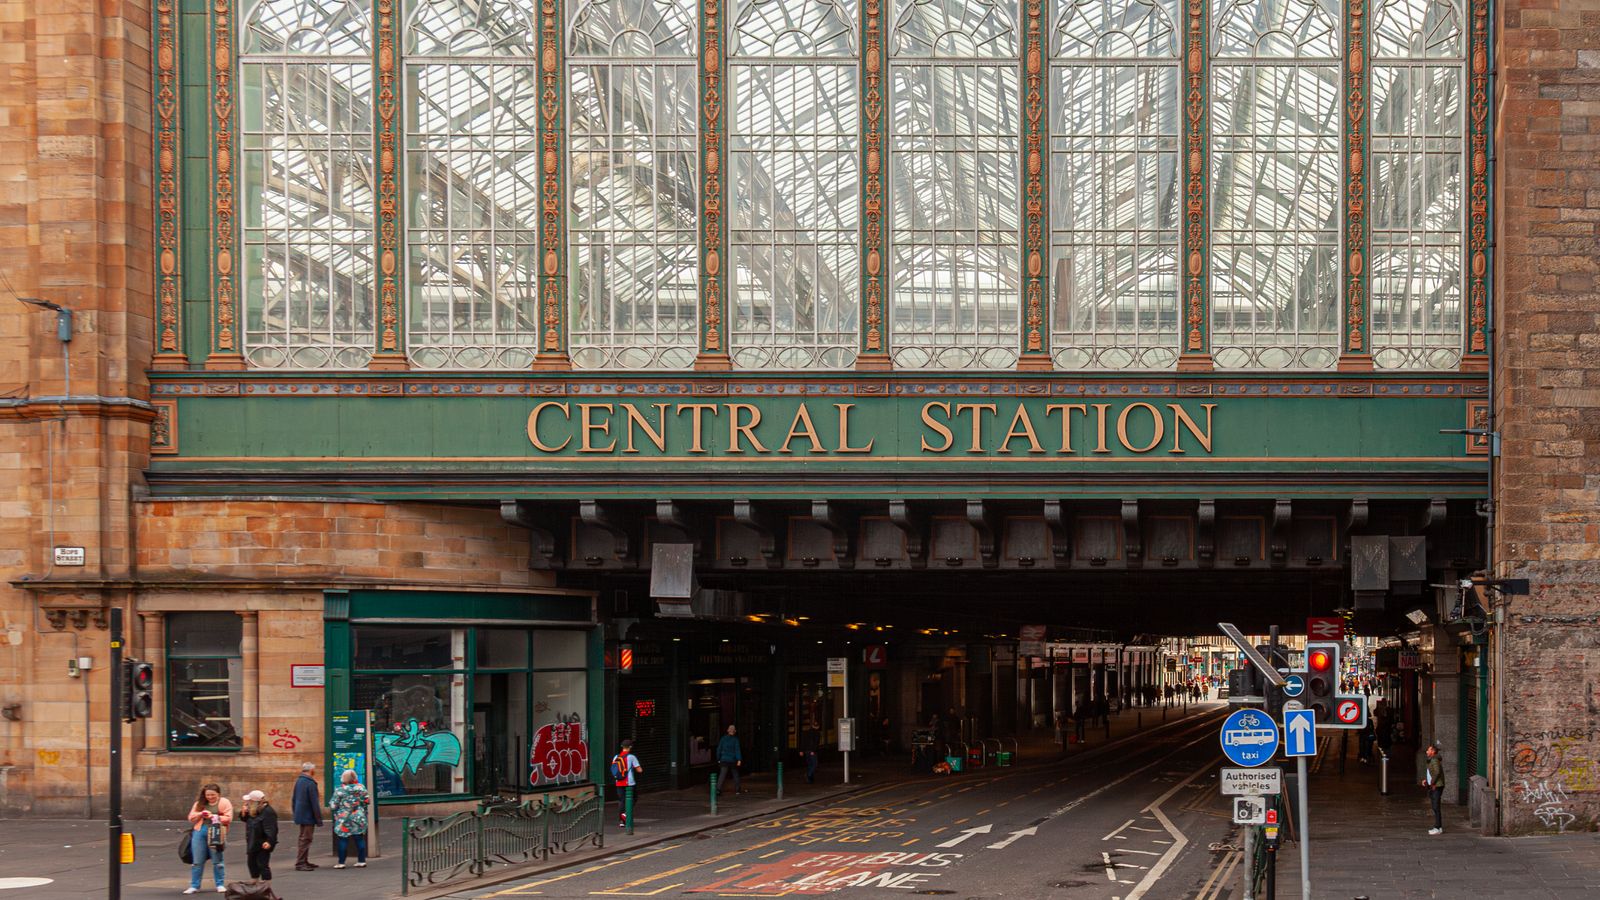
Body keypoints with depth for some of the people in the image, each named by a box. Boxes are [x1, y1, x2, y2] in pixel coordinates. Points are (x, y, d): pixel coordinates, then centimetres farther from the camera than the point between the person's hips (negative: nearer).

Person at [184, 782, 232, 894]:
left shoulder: (224, 803, 3)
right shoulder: (199, 803, 16)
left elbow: (228, 818, -6)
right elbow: (191, 817, 12)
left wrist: (215, 817, -16)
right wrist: (200, 814, -7)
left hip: (215, 833, -3)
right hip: (199, 832, 3)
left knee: (217, 861, 4)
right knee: (197, 861, 5)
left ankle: (220, 885, 14)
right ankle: (194, 886, 10)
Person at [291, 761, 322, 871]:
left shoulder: (298, 781, 9)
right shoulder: (311, 783, -19)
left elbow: (294, 799, 17)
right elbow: (314, 803, -19)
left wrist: (295, 814, 25)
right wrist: (319, 819, -14)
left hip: (300, 815, 9)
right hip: (308, 816, -9)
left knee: (304, 839, 18)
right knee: (305, 839, -6)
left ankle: (304, 861, 25)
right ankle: (300, 863, -8)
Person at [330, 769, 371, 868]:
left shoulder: (340, 791, -11)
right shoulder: (361, 788, -3)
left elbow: (333, 806, -8)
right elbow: (367, 800, 2)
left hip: (344, 820, -3)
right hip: (359, 819, 3)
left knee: (343, 840, 2)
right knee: (359, 839, 9)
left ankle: (341, 862, 2)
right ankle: (362, 861, 11)